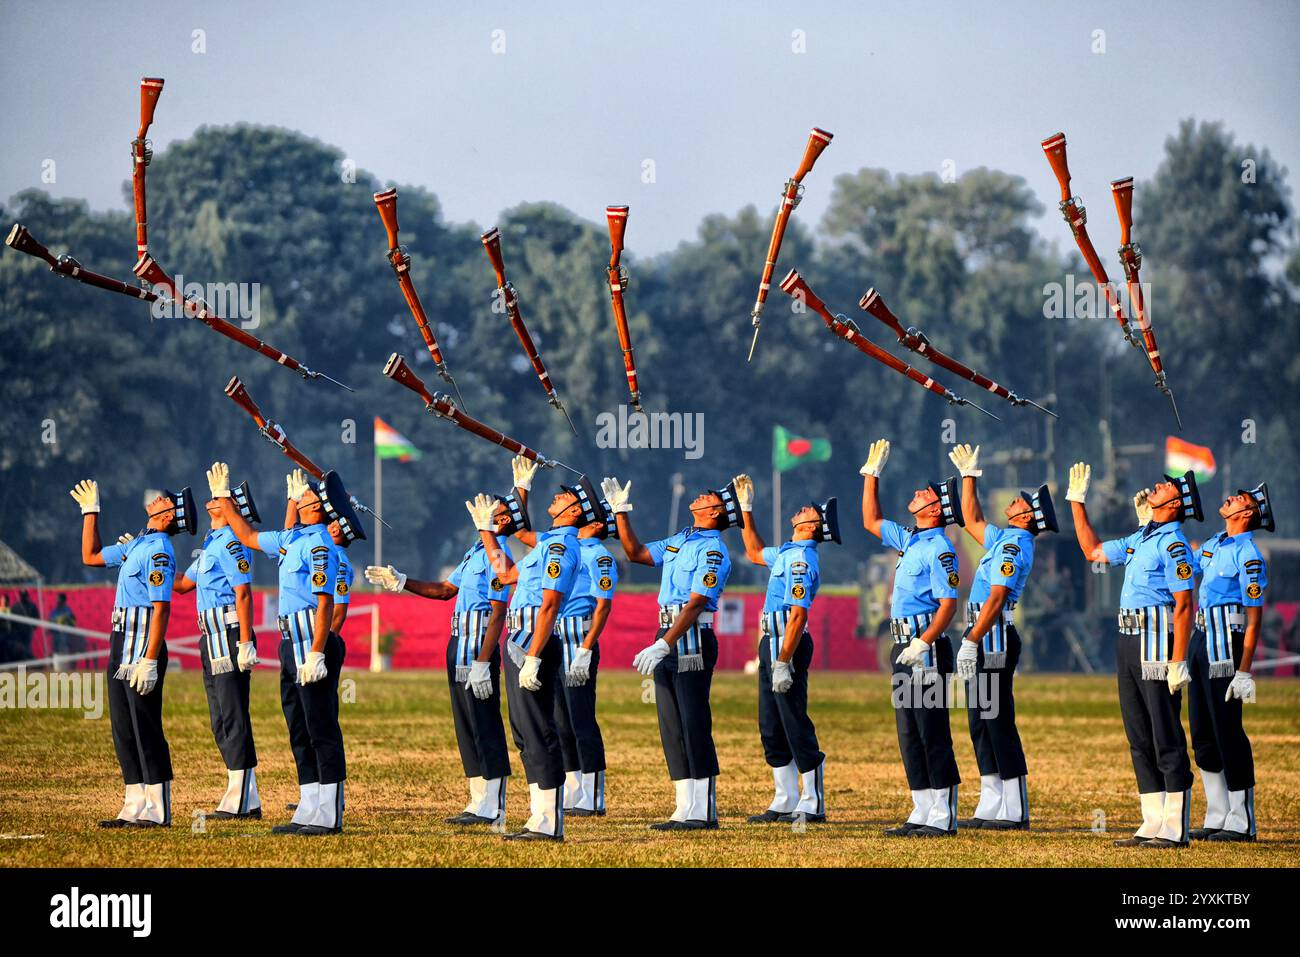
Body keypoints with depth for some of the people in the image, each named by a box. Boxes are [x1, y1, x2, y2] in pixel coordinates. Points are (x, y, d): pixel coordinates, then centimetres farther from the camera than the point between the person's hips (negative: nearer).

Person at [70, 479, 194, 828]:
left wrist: (149, 661, -24)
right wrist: (90, 511, 26)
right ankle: (135, 808, 15)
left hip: (144, 644, -10)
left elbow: (161, 608, -19)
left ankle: (157, 810, -5)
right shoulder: (137, 546, 16)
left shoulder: (158, 550, -13)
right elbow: (91, 556, 30)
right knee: (124, 730, 11)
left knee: (146, 727, -7)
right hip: (121, 643, 10)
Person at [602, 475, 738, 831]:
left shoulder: (712, 550, -11)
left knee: (694, 725, -8)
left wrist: (663, 645, -26)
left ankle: (703, 811, -6)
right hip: (667, 639, 9)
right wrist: (621, 511, 19)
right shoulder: (679, 541, 16)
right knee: (671, 727, 8)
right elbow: (636, 552, 26)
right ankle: (685, 808, 11)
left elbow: (695, 604, -19)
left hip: (692, 640, -9)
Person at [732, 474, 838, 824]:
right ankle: (785, 803, 18)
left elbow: (798, 614, -22)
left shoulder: (802, 559, -16)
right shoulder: (787, 553, 14)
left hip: (788, 646, -10)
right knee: (771, 728, 13)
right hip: (772, 643, 10)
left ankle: (812, 804, -3)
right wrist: (746, 509, 31)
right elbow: (755, 552, 36)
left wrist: (783, 663, -25)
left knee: (796, 725, -7)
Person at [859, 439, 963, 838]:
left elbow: (948, 603, -18)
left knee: (933, 733, -7)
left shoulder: (939, 549, -12)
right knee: (909, 735, 10)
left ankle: (943, 817, -6)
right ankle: (922, 813, 13)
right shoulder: (909, 541, 15)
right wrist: (871, 474, 26)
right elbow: (871, 521, 30)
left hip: (927, 650, -9)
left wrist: (923, 644, -27)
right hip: (903, 648, 9)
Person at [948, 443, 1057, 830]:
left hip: (993, 639, -10)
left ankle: (1015, 811, -9)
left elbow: (996, 599, -20)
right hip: (985, 639, 10)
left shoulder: (1013, 545, -13)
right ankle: (992, 808, 13)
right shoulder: (1003, 539, 16)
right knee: (982, 724, 11)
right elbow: (972, 521, 34)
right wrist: (969, 475, 33)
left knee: (997, 722, -9)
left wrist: (971, 642, -22)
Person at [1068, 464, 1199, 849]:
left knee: (1167, 739, -7)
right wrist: (1077, 502, 28)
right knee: (1140, 739, 11)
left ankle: (1175, 828, -5)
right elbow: (1093, 551, 31)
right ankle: (1153, 825, 16)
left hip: (1157, 643, -10)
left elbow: (1184, 606, -16)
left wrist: (1178, 662, -21)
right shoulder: (1139, 539, 16)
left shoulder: (1173, 544, -11)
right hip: (1128, 642, 10)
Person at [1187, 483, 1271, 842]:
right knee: (1202, 735, 11)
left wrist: (1244, 671, -21)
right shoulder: (1214, 544, 14)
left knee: (1228, 732, -7)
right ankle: (1217, 818, 18)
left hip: (1226, 645, -9)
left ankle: (1241, 822, -2)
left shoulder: (1249, 556, -12)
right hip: (1201, 639, 9)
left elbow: (1254, 618, -15)